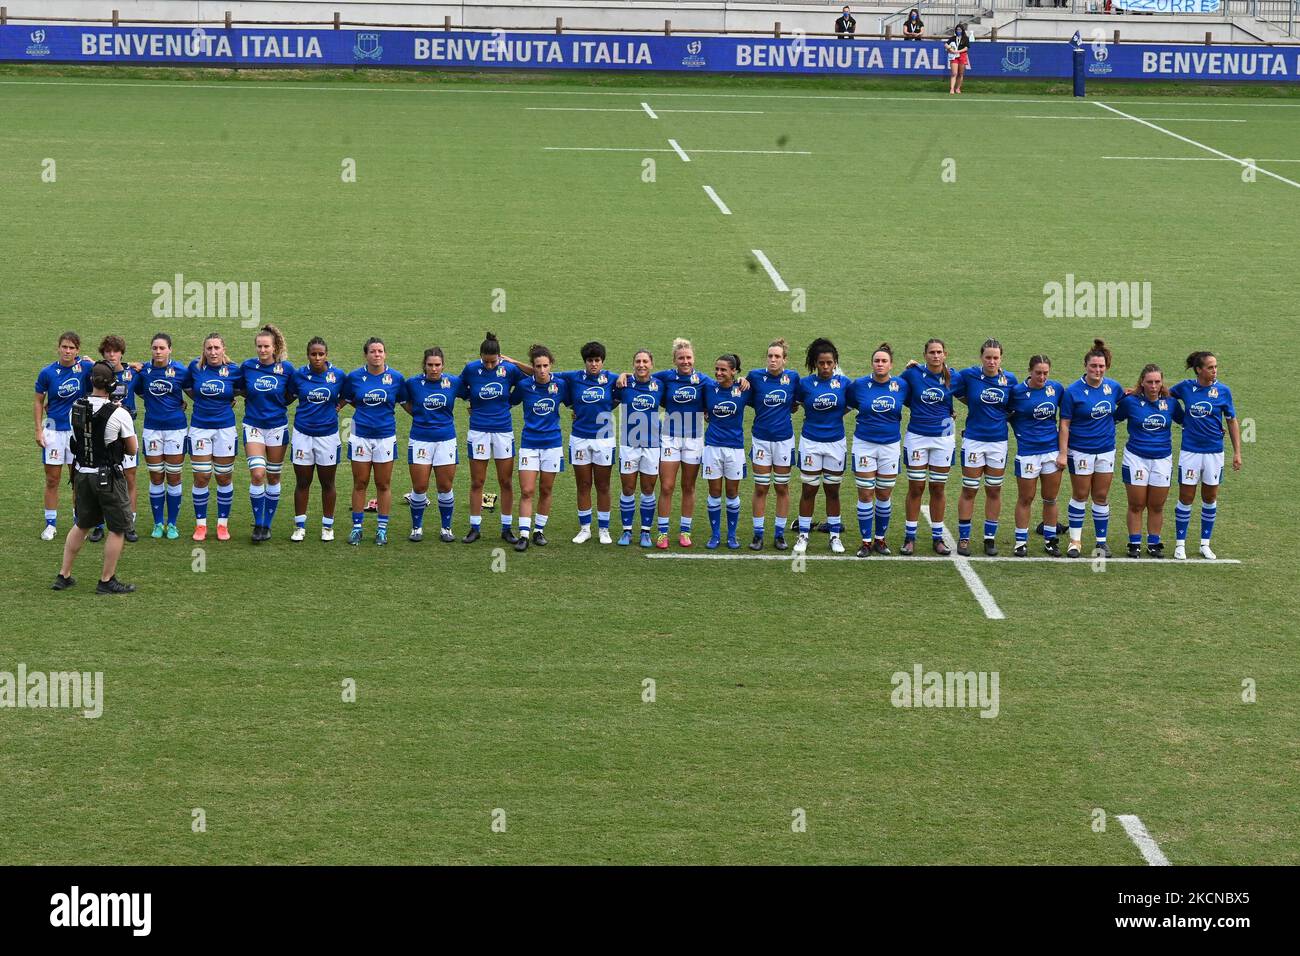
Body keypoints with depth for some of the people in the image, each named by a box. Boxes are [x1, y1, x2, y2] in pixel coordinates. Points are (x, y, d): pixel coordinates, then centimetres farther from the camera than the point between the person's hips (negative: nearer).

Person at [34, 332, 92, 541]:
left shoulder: (84, 367, -6)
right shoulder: (47, 372, -4)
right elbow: (38, 402, 4)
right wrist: (39, 429, -2)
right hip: (54, 428, 0)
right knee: (52, 480, 4)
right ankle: (51, 524, 14)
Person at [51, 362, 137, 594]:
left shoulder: (75, 409, -1)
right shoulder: (119, 414, -17)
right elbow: (133, 449, -8)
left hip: (82, 474, 6)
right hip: (108, 477, -6)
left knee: (81, 525, 21)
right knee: (118, 529, 8)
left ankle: (63, 576, 23)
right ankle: (107, 581, 11)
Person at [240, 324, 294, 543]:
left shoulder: (286, 368, -4)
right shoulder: (247, 367, -2)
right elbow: (240, 390, 13)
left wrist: (281, 401, -4)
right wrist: (251, 398, 1)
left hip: (277, 426, 0)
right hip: (253, 425, 0)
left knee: (273, 477, 6)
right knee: (257, 474, -13)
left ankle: (267, 525, 18)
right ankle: (258, 524, -2)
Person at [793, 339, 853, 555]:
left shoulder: (844, 383, -5)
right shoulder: (805, 383, -7)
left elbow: (851, 405, 8)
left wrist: (835, 414, 1)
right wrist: (813, 414, -2)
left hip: (836, 442, 1)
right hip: (810, 442, -1)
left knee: (833, 490, 9)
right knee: (809, 489, 4)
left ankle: (835, 535, 18)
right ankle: (803, 535, 14)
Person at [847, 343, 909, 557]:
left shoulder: (901, 386, -1)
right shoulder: (860, 385, -3)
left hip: (891, 445, 1)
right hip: (864, 444, -1)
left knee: (884, 495, 7)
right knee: (865, 494, 0)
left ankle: (880, 539, 21)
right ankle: (866, 541, 9)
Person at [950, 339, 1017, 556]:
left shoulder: (1010, 380, -2)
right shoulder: (969, 375, -8)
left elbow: (1014, 408, 10)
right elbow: (949, 391, 0)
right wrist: (975, 405, 1)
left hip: (999, 441, 2)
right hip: (974, 439, -2)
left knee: (994, 491, 9)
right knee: (969, 490, 4)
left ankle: (990, 538, 18)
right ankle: (963, 538, 12)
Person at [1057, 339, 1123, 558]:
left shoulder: (1113, 387, -1)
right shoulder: (1073, 391, -12)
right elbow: (1065, 424, -10)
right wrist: (1063, 452, -13)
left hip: (1106, 450, 3)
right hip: (1080, 451, -3)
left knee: (1101, 497, 9)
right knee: (1080, 495, 5)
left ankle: (1102, 541, 17)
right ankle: (1075, 540, 15)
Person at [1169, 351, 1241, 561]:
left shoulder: (1223, 391, -5)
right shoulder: (1185, 387, -4)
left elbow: (1232, 422, 2)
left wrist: (1237, 452, 0)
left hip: (1214, 452, 1)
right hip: (1190, 451, -1)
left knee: (1210, 499, 9)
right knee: (1186, 498, 2)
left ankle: (1205, 544, 21)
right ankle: (1180, 544, 14)